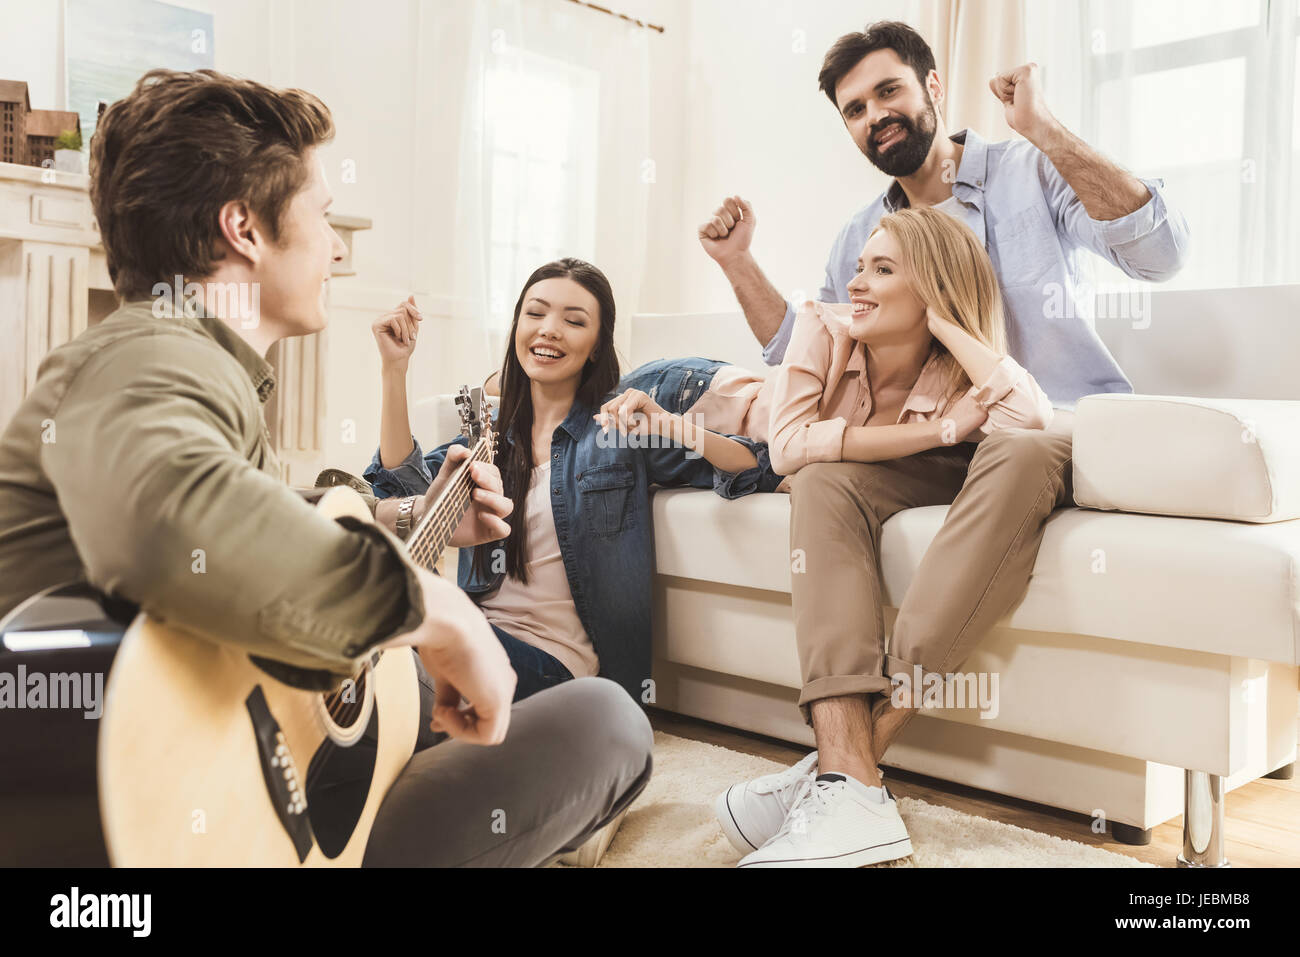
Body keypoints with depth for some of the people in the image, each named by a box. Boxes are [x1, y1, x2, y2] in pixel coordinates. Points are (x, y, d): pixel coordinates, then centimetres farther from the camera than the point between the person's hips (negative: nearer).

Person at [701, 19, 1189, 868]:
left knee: (1016, 449, -39)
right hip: (937, 447, 4)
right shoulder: (860, 238, 17)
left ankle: (870, 738, -41)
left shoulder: (1031, 173, 5)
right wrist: (740, 263, 10)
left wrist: (1045, 130, -17)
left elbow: (1160, 251, -11)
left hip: (1061, 426, -3)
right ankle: (850, 779, -41)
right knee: (825, 472, -27)